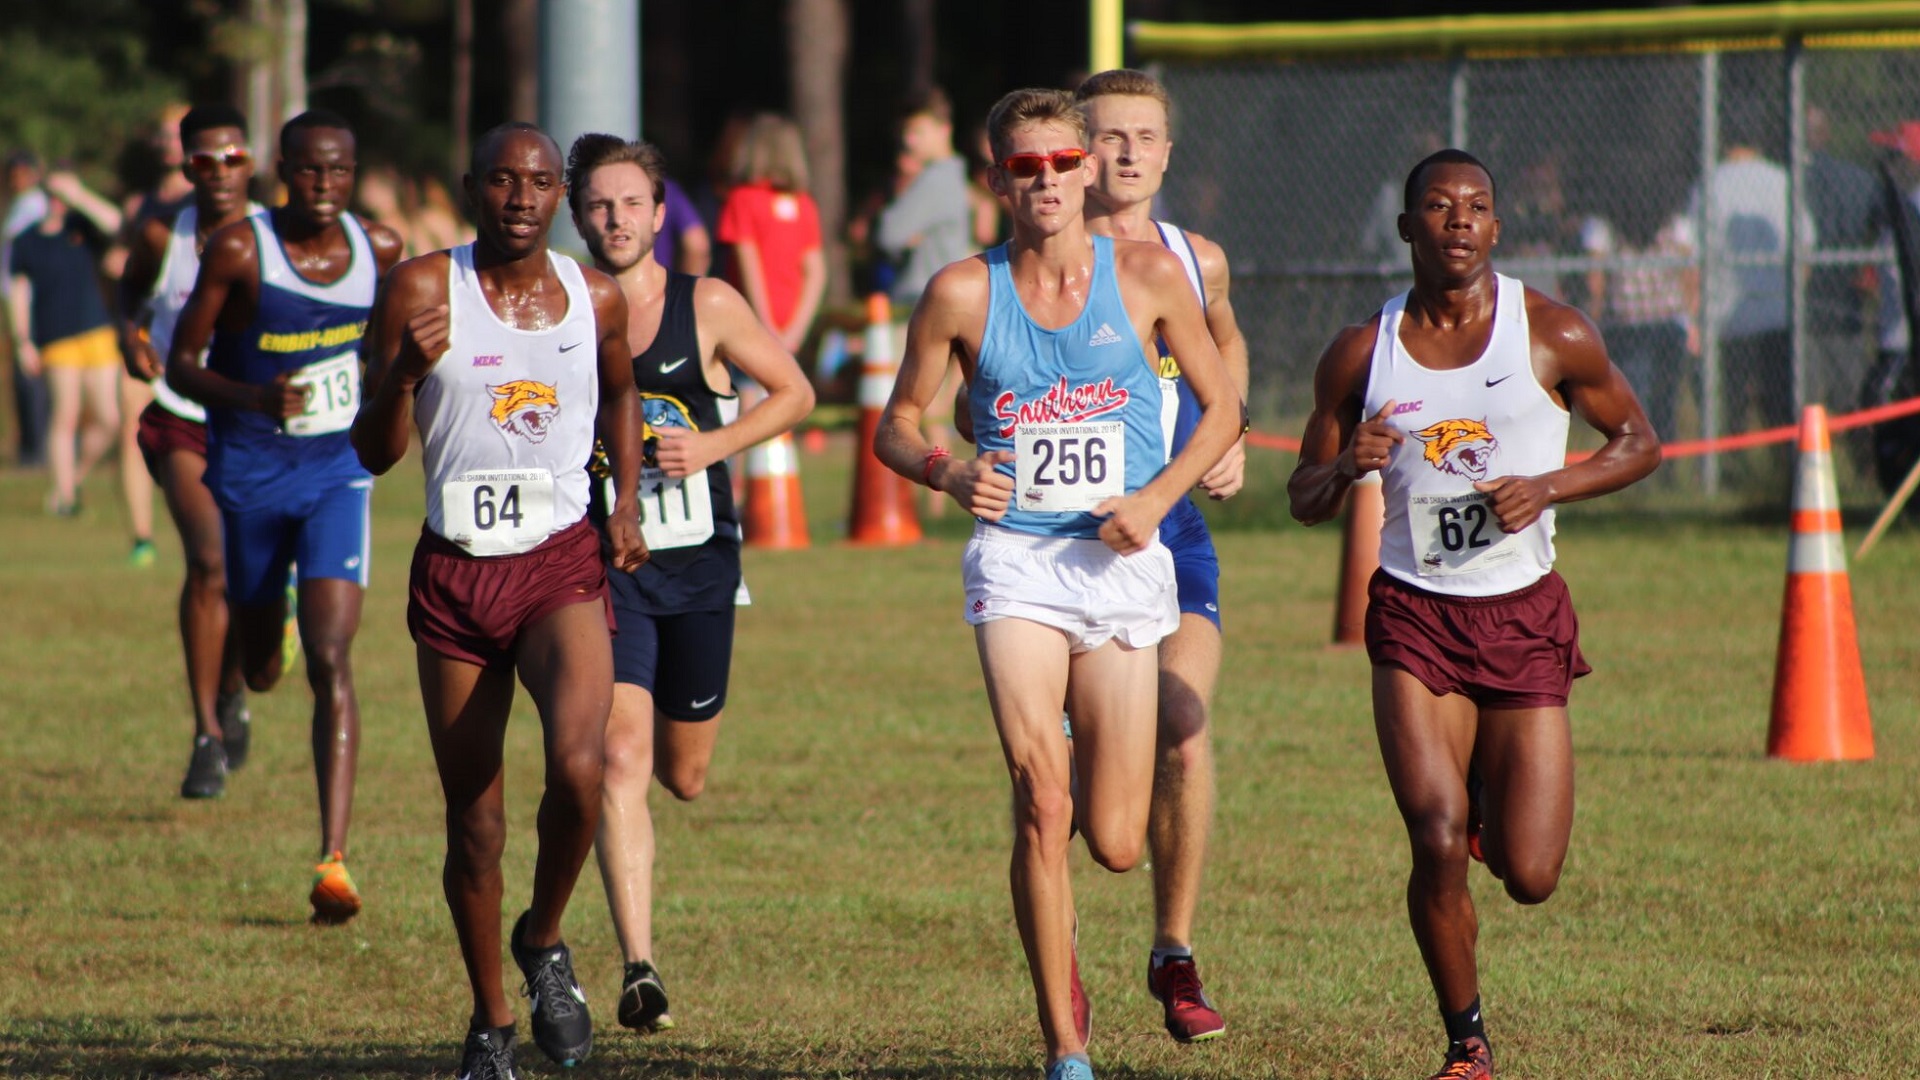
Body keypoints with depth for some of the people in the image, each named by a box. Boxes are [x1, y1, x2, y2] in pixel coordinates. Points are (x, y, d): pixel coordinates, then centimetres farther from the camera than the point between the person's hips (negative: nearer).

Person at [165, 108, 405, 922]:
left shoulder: (380, 250, -4)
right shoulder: (239, 252, -14)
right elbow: (181, 365, -12)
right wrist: (256, 397, -28)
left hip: (337, 473, 0)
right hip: (250, 476, 0)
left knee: (330, 661, -15)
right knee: (260, 667, 16)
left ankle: (334, 863, -20)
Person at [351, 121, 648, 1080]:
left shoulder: (595, 299, 3)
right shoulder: (423, 290, -5)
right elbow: (374, 453, -5)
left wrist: (626, 500, 11)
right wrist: (403, 372, -23)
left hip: (561, 567, 0)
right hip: (456, 575, 0)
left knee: (577, 764, -25)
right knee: (473, 816, 6)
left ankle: (544, 941, 3)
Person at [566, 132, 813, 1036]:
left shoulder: (708, 307, -4)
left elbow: (793, 392, 5)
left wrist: (714, 445, -10)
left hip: (698, 565, 2)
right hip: (603, 564, -2)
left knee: (684, 774, 13)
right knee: (621, 757, -18)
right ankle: (639, 968, -20)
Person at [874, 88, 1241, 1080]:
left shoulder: (1148, 277, 0)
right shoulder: (963, 293, -2)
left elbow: (1221, 408, 9)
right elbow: (896, 425, 8)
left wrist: (1156, 497, -7)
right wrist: (949, 474, -14)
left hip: (1122, 561, 1)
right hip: (1016, 559, -1)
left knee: (1116, 844, 1)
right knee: (1039, 803, -17)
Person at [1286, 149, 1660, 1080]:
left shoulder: (1552, 334, -3)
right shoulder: (1362, 354, 1)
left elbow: (1638, 442, 6)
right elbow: (1304, 500, 8)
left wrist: (1547, 488, -12)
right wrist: (1346, 468, -16)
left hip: (1524, 617, 0)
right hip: (1414, 617, 0)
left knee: (1529, 877, -2)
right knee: (1438, 842, -16)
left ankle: (1489, 804, 35)